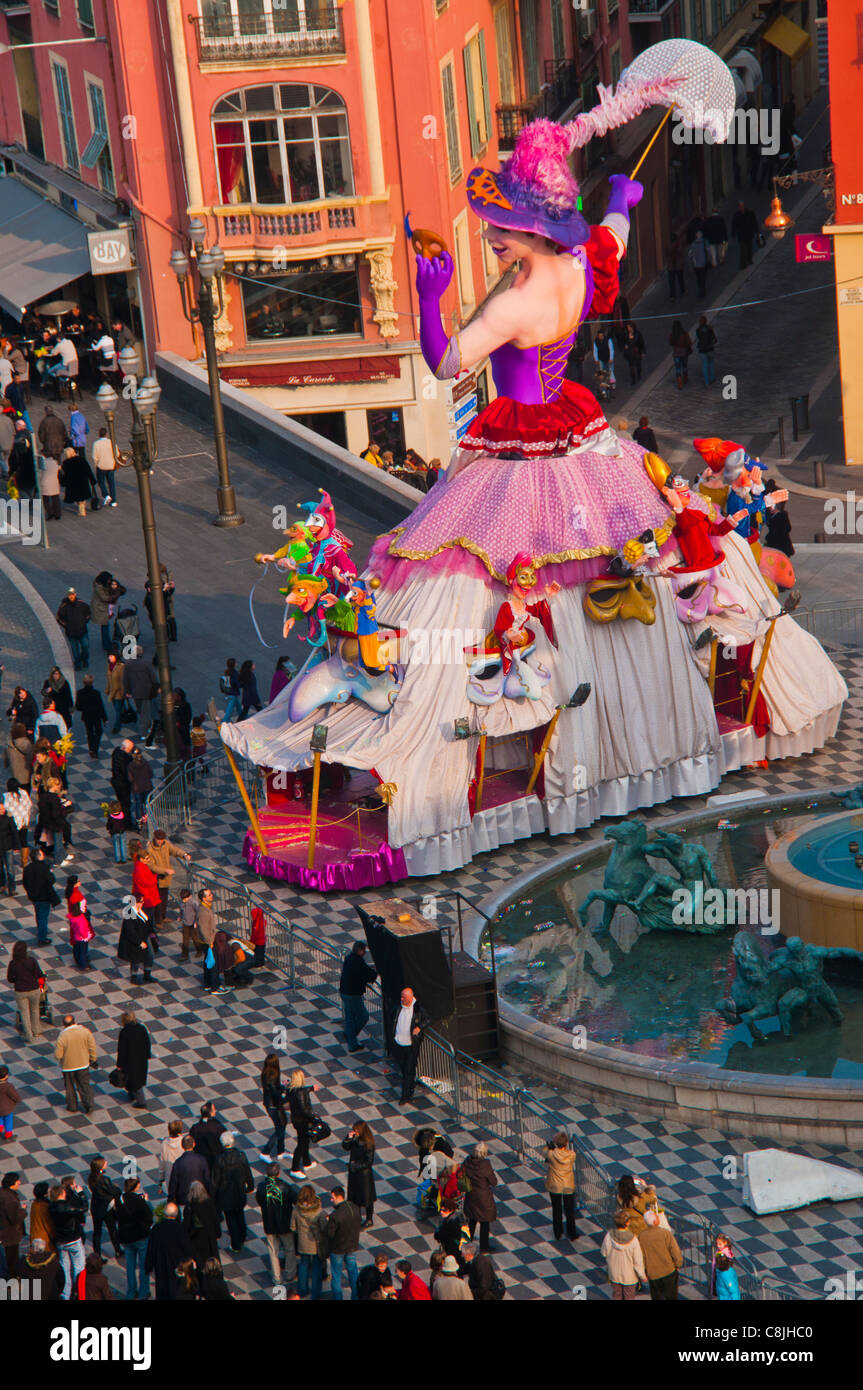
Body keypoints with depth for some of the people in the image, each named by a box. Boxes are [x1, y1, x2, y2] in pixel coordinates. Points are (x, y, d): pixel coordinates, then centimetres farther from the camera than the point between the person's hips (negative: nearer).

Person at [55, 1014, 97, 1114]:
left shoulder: (62, 1037, -23)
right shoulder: (85, 1031, -14)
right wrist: (93, 1059, 10)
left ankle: (72, 1107, 29)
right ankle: (89, 1105, 12)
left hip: (68, 1066, -2)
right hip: (83, 1064, 2)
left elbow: (58, 1055, -19)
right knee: (84, 1085, 17)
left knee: (70, 1086, 18)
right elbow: (92, 1046, -5)